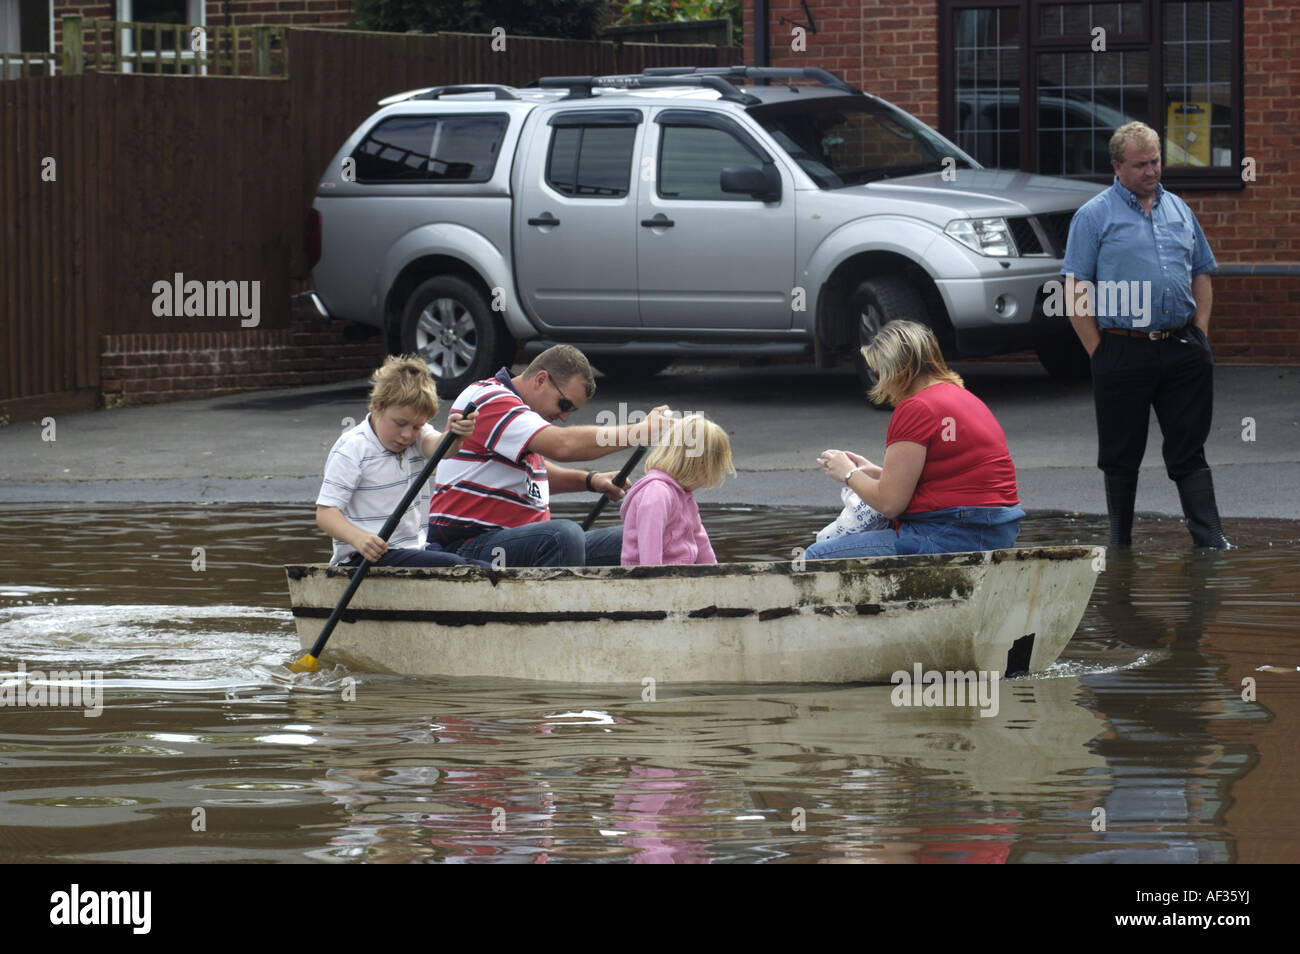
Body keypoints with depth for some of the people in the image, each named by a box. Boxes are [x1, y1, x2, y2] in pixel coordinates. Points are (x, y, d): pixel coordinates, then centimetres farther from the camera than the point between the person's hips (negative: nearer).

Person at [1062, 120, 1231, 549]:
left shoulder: (1178, 210, 14)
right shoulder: (1095, 215, -1)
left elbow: (1202, 274, 21)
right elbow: (1076, 292, -4)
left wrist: (1199, 333, 9)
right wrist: (1099, 352, -8)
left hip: (1183, 349, 3)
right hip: (1124, 350, -3)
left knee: (1189, 452, 3)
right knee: (1121, 457, 5)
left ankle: (1210, 539, 0)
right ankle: (1121, 544, 16)